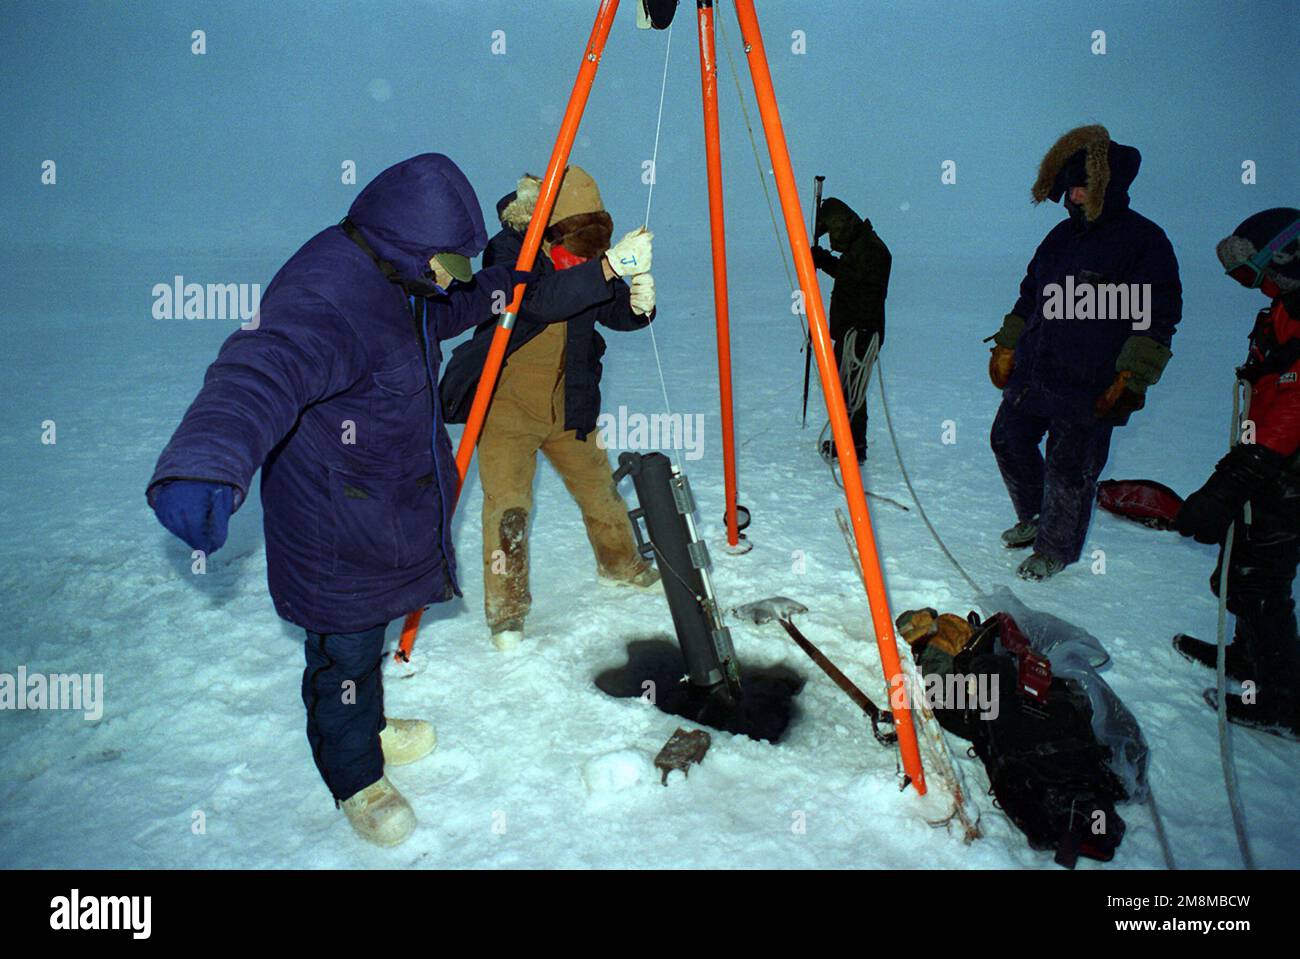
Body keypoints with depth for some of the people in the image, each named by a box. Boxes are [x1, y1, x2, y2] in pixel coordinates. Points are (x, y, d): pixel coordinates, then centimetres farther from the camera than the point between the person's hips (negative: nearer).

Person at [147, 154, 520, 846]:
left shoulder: (389, 281, 2)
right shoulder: (328, 301, -32)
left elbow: (437, 314, 27)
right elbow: (265, 371, -53)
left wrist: (497, 285, 20)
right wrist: (209, 463, -70)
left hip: (386, 515, 9)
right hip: (336, 538, -9)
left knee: (365, 639, 28)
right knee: (344, 654, 12)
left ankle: (368, 729, 53)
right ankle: (356, 780, 36)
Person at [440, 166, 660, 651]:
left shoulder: (587, 257, -3)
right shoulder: (508, 249, -19)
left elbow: (616, 314, 1)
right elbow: (542, 299, -38)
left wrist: (638, 303, -23)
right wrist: (611, 266, -48)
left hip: (567, 405, 5)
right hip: (505, 401, -5)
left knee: (599, 487, 14)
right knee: (507, 502, -11)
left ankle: (621, 564, 39)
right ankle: (505, 609, 3)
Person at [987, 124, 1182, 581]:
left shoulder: (1145, 240, -9)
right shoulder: (1062, 235, 13)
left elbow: (1157, 319, -12)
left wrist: (1130, 380, -18)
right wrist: (1007, 346, 19)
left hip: (1089, 388, -7)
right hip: (1031, 373, 7)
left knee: (1069, 469, 1)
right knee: (1008, 441, 15)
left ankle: (1056, 548, 23)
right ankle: (1033, 518, 39)